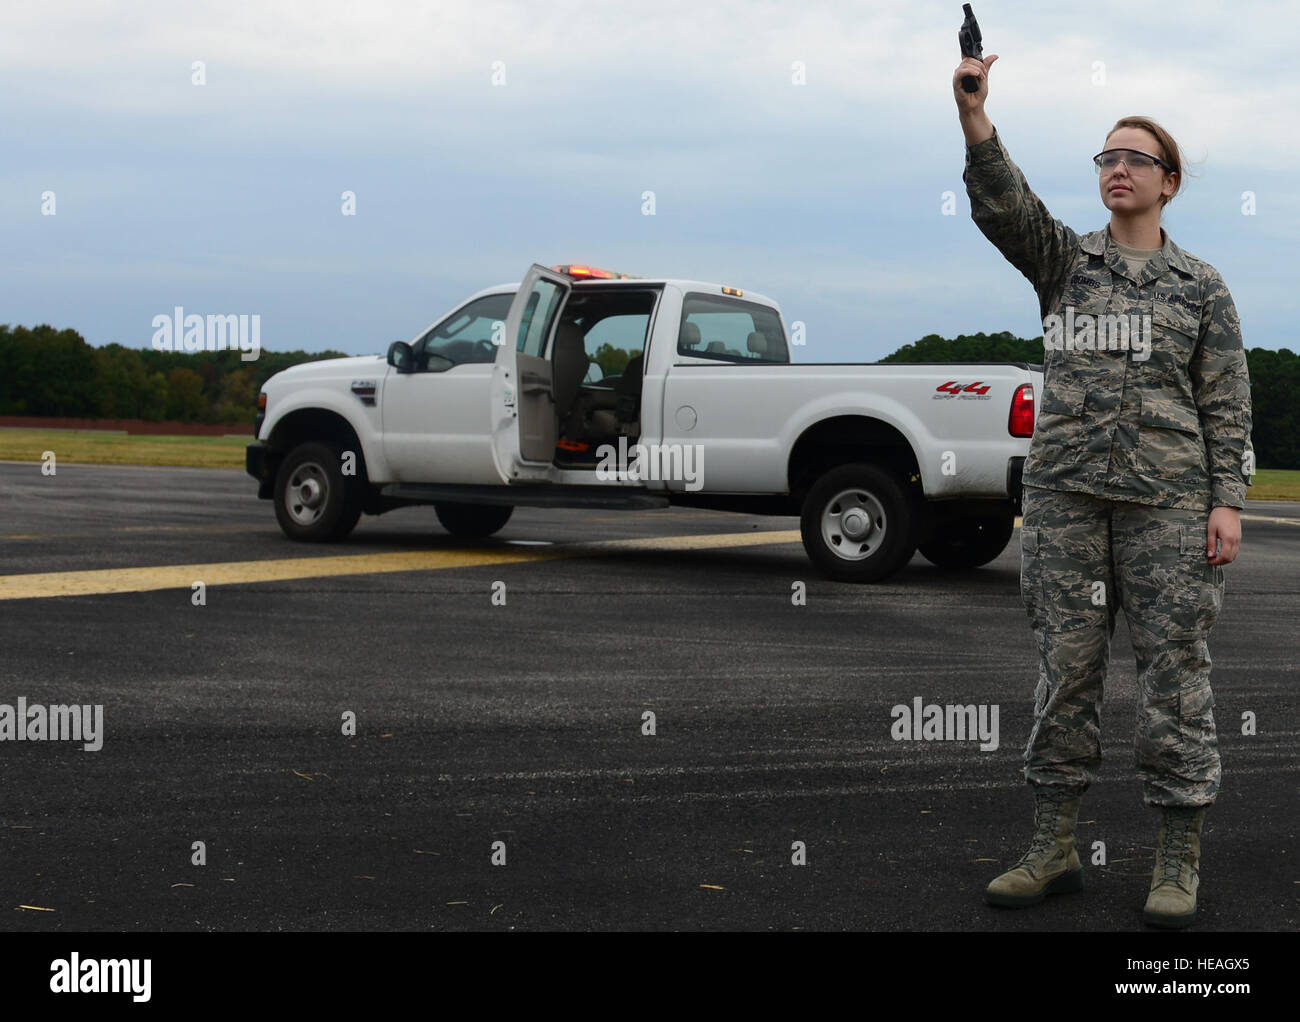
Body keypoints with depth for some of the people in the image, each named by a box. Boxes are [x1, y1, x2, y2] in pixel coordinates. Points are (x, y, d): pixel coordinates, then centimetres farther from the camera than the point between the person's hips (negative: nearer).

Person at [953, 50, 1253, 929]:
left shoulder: (1202, 286, 9)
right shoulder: (1063, 261, 11)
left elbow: (1227, 402, 6)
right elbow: (1002, 203, -7)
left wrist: (1228, 502, -4)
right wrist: (974, 118, -23)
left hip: (1167, 499, -1)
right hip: (1066, 494, 1)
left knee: (1175, 671, -1)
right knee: (1066, 668, 4)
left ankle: (1179, 863, 9)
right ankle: (1055, 850, 13)